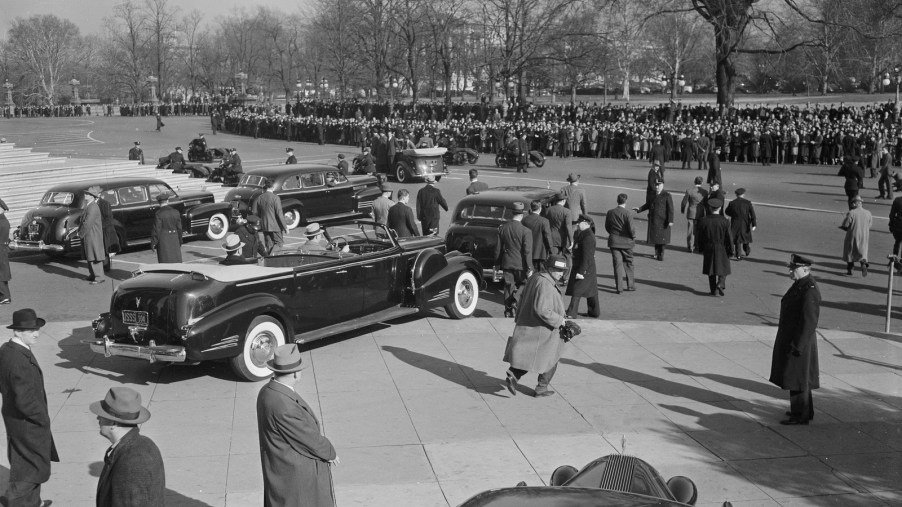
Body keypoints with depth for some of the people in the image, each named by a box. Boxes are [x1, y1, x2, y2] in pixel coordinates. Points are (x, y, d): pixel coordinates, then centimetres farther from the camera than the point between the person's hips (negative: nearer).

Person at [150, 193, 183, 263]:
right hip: (174, 240, 4)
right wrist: (179, 243, 16)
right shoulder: (176, 212, 0)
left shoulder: (159, 214, -13)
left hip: (163, 240, -4)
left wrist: (153, 244, -5)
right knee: (176, 262, 11)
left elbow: (156, 230, -13)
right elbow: (179, 228, 6)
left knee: (165, 262, 2)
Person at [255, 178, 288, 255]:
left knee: (268, 245, 13)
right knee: (278, 243, 3)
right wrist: (285, 227, -11)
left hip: (264, 226, 6)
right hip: (275, 226, -6)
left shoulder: (260, 197, 2)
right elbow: (279, 213, -17)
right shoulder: (275, 198, -15)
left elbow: (255, 212, 6)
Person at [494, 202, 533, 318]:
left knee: (508, 288, 12)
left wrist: (497, 265, 15)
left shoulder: (502, 228, -1)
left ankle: (508, 312, 16)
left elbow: (498, 248, 5)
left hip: (507, 263, 4)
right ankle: (515, 302, -6)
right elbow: (527, 252, -14)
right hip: (521, 265, -4)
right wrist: (529, 268, -7)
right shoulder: (526, 231, -14)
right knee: (523, 284, 14)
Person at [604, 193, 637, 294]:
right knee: (628, 264, 13)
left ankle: (619, 287, 3)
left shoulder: (610, 213, -1)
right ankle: (631, 285, 20)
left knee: (617, 264, 5)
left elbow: (607, 227, 7)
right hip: (626, 241, -2)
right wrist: (633, 237, 2)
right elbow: (631, 229, -15)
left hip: (614, 241, 2)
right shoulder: (628, 213, -14)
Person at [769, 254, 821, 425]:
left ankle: (801, 416, 8)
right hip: (789, 339, 10)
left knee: (797, 379, -1)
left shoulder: (810, 290, -23)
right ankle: (804, 411, 31)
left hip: (799, 341, -10)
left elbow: (809, 321, -25)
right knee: (798, 378, 19)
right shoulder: (800, 285, 9)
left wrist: (798, 345, -23)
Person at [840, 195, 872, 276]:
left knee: (850, 252, 14)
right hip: (864, 236, 3)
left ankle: (849, 270, 22)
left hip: (853, 236, -3)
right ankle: (863, 264, -13)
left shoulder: (851, 213, -17)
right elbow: (869, 226, 5)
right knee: (862, 252, 14)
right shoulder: (868, 213, -3)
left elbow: (845, 225, -14)